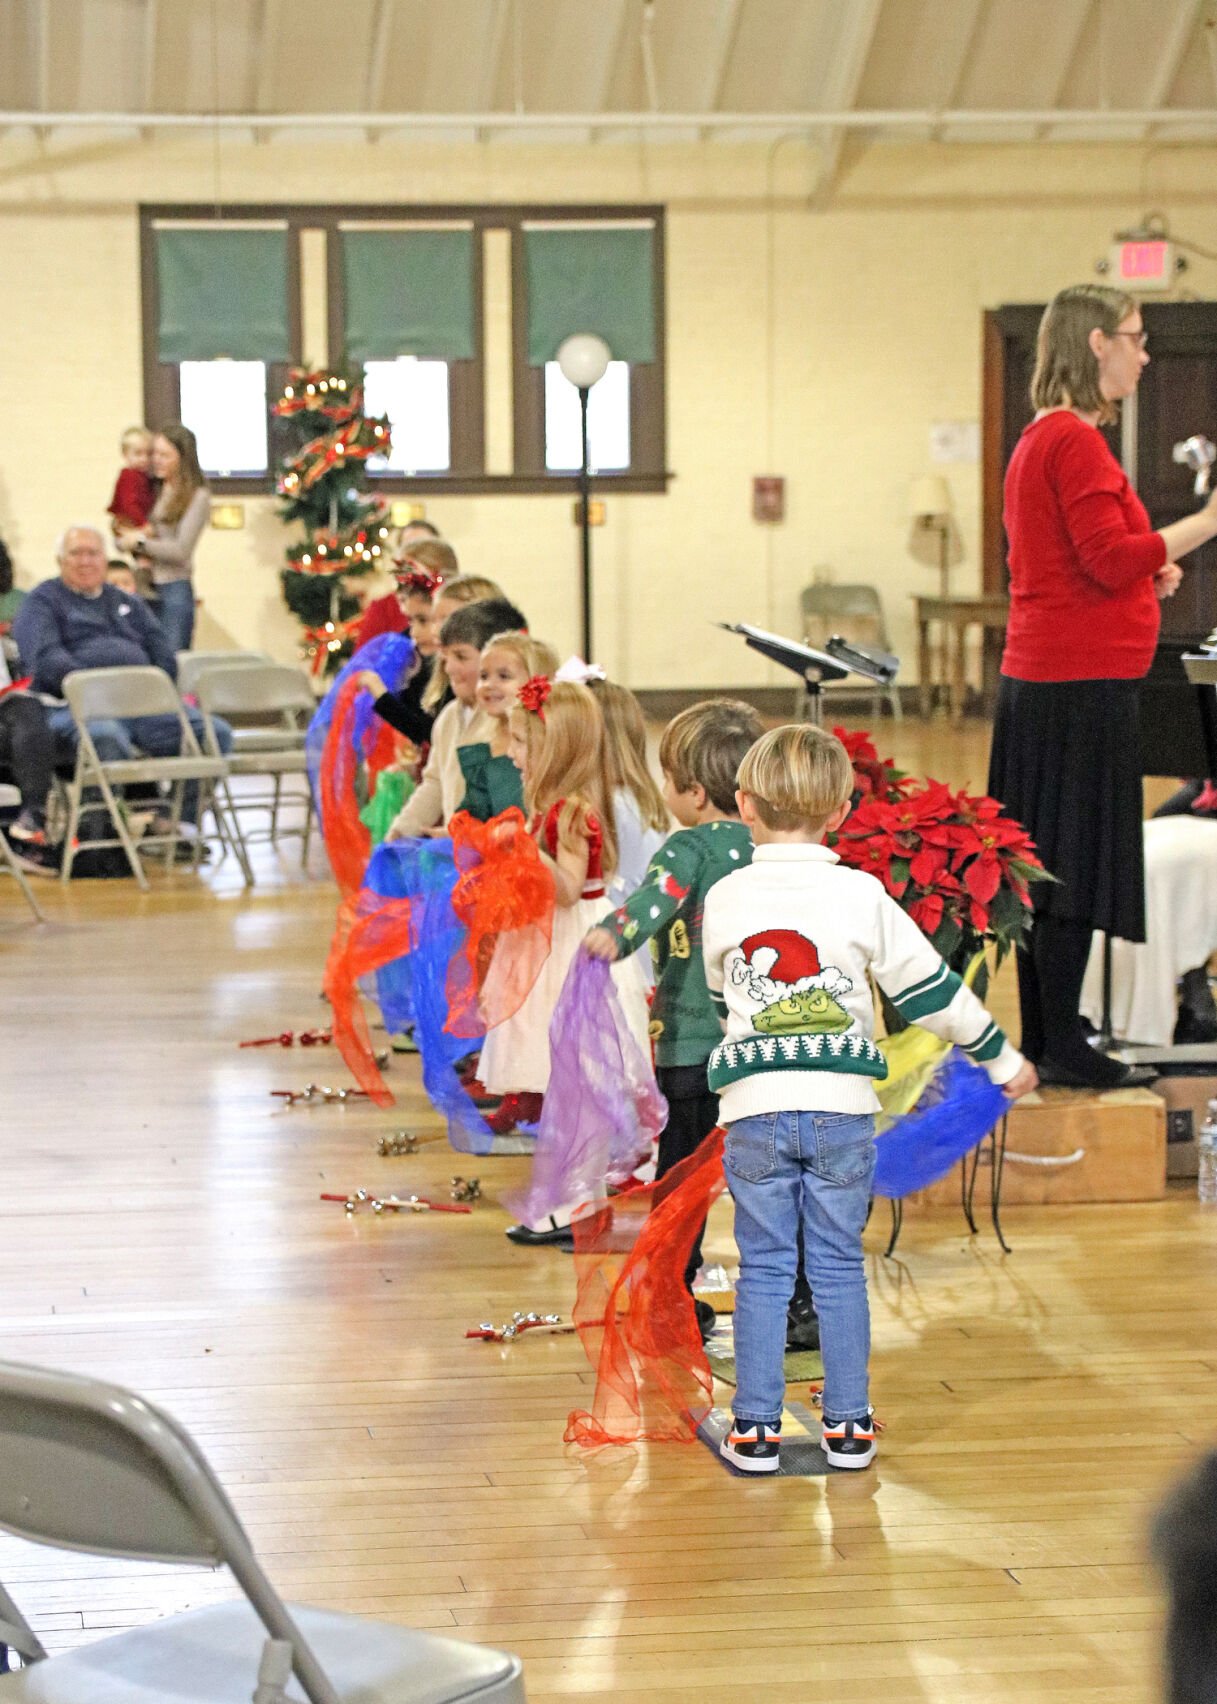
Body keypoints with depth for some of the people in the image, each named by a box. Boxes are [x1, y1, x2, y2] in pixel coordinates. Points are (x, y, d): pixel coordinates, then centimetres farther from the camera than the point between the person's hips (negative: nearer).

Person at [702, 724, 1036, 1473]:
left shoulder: (726, 897, 1)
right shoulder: (862, 895, -4)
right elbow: (930, 987, 2)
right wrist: (1003, 1059, 14)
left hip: (755, 1109, 0)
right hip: (843, 1107, 0)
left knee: (764, 1270, 7)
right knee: (840, 1266, 10)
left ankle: (757, 1427, 7)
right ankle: (847, 1424, 14)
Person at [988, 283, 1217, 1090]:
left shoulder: (1040, 439, 17)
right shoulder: (1075, 441, -14)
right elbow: (1112, 559, -21)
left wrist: (1148, 570, 14)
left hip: (1040, 681, 10)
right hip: (1083, 684, -10)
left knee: (1050, 871, 12)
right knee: (1076, 871, -5)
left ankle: (1045, 1039, 18)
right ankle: (1062, 1047, -1)